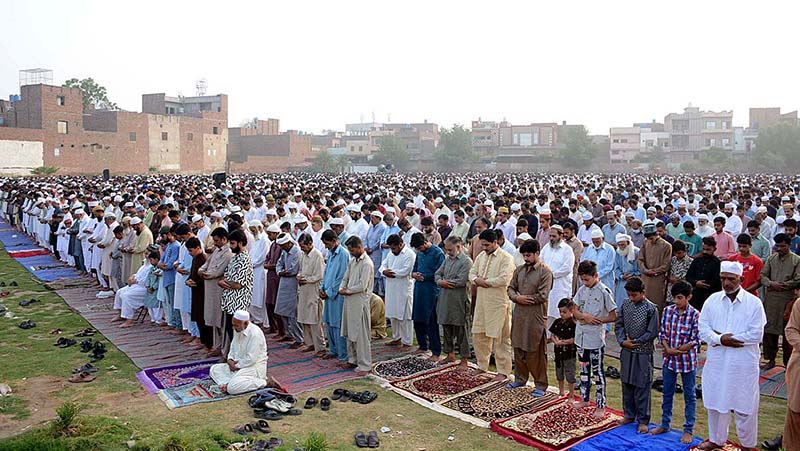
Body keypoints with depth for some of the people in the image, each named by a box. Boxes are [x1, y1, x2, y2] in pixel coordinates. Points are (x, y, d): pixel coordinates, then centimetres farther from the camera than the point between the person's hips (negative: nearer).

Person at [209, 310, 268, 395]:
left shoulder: (255, 333, -23)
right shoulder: (237, 330, 5)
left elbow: (251, 359, -24)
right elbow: (233, 348, 20)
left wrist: (237, 366, -13)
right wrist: (230, 359, 1)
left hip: (254, 366, -9)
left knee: (232, 388, -28)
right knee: (213, 369, 5)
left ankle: (261, 382, -14)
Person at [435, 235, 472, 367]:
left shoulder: (466, 261, -11)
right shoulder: (447, 259, 13)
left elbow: (461, 281, -20)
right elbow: (437, 274, 12)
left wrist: (445, 282, -9)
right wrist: (440, 282, -10)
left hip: (459, 301, -7)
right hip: (444, 300, 7)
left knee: (461, 330, 2)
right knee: (447, 328, 15)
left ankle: (464, 359, 11)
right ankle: (450, 354, 29)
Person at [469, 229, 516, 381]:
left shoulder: (506, 258, -10)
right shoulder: (481, 256, 13)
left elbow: (504, 279, -21)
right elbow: (472, 272, 15)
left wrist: (486, 282, -12)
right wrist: (476, 280, -7)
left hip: (498, 303, -7)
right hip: (481, 301, 7)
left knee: (500, 338, 0)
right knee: (478, 335, 13)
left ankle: (503, 371, 10)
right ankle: (482, 366, 28)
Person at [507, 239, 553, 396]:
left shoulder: (545, 272, -9)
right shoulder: (519, 270, 10)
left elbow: (542, 295, -15)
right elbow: (510, 288, 10)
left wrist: (524, 299, -9)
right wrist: (517, 298, -10)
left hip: (536, 316, -6)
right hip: (519, 314, 6)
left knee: (537, 352, 1)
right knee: (518, 348, 14)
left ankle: (541, 385, 11)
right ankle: (520, 378, 30)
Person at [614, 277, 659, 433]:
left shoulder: (651, 309, -12)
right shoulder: (625, 304, 1)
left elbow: (652, 333, -11)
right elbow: (619, 325, 6)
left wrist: (635, 342, -14)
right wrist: (622, 341, -8)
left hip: (643, 353, -5)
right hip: (626, 352, 5)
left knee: (642, 388, 3)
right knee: (627, 384, 14)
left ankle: (643, 420, 15)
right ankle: (629, 415, 29)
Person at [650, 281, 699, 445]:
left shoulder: (694, 315, -13)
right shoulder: (667, 310, -1)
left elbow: (695, 341, -13)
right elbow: (662, 333, 3)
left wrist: (675, 350, -14)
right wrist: (667, 349, -13)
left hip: (687, 361, -4)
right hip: (668, 359, 4)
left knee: (689, 396, 9)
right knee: (667, 393, 16)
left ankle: (688, 430, 20)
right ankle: (665, 425, 32)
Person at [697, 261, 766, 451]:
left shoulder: (754, 303, -6)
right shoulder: (712, 300, 2)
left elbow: (756, 335, -12)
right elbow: (702, 327, 0)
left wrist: (723, 337, -13)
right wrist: (720, 339, -18)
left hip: (743, 364, -3)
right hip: (716, 362, 3)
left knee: (744, 406, 7)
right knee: (715, 402, 15)